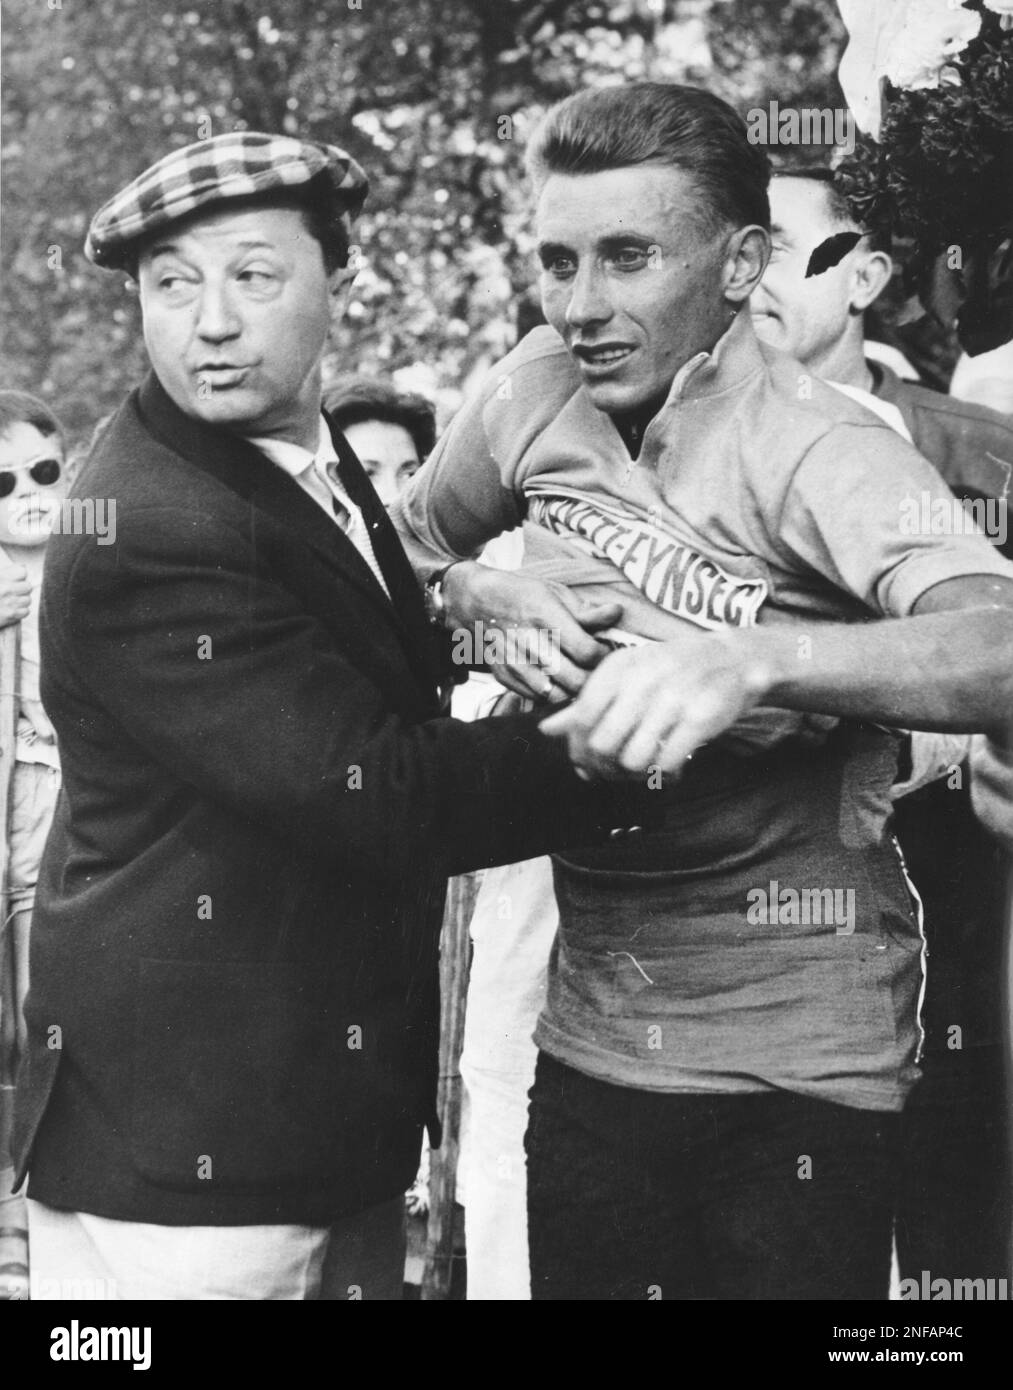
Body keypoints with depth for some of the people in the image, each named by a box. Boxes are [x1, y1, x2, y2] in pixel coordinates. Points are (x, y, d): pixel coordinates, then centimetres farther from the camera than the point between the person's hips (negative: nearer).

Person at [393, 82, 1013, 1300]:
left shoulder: (820, 452, -17)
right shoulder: (538, 389, -2)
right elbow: (407, 551, 15)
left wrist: (750, 659, -50)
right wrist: (496, 604, -7)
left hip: (793, 1064, -4)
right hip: (592, 1030, 5)